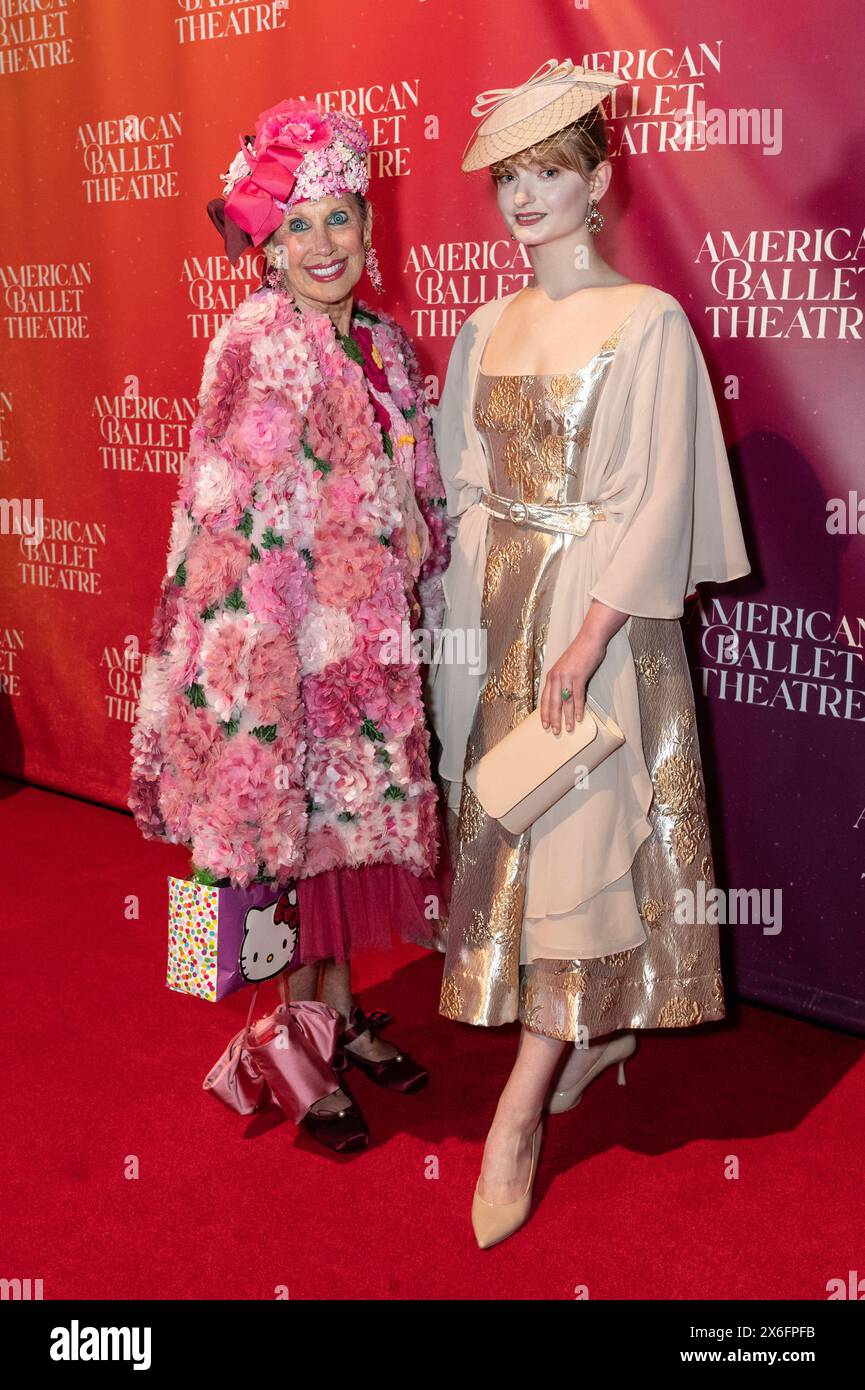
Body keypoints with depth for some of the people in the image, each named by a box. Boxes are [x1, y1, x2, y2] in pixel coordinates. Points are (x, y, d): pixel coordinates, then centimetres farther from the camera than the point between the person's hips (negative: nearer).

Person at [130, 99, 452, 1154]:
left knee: (353, 818, 15)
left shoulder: (382, 342, 10)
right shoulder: (257, 344, -12)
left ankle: (340, 1011, 33)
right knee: (301, 825, 3)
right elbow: (235, 505, -16)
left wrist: (417, 601, 12)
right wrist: (280, 628, -20)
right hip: (285, 621, -7)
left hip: (372, 628, 7)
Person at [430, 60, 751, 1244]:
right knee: (511, 832, 11)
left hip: (600, 617, -6)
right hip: (497, 612, 6)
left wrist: (585, 645, -21)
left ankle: (519, 1119, 3)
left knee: (578, 838, -4)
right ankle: (595, 1026, 32)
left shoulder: (648, 320, -7)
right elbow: (464, 488, 11)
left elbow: (659, 499, -14)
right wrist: (468, 623, 2)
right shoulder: (488, 329, 10)